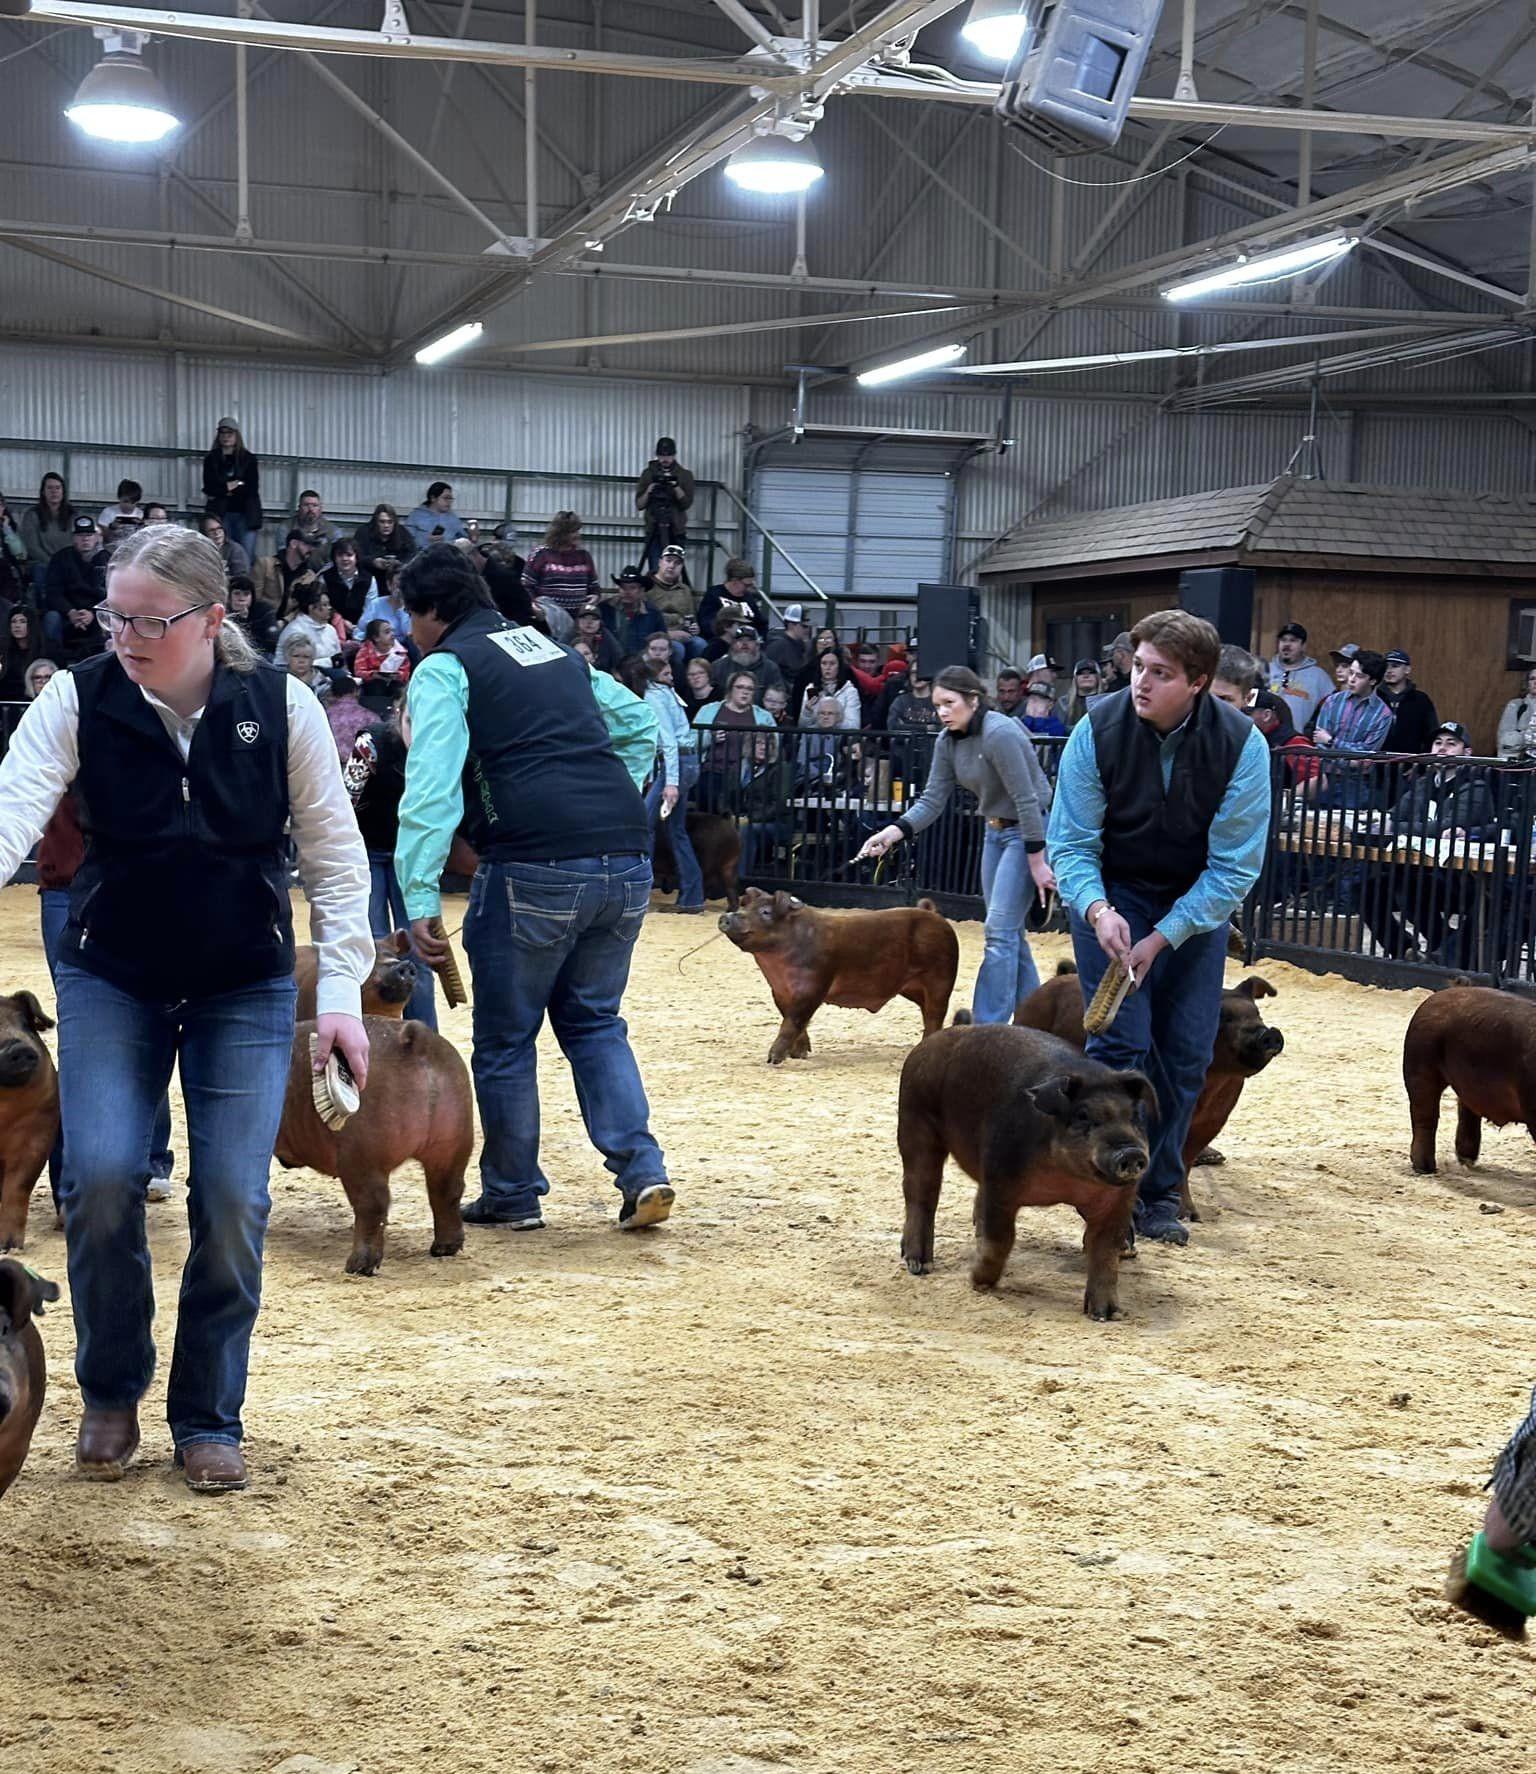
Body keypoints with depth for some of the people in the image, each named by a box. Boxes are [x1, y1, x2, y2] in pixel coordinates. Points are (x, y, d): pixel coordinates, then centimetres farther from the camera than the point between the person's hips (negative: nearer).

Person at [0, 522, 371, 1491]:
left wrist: (342, 991, -12)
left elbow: (336, 855, -7)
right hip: (112, 979, 0)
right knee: (102, 1177, -14)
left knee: (234, 1198, -7)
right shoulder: (78, 701, -13)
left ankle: (209, 1419, 12)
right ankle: (110, 1394, 11)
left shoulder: (281, 707, -13)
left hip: (246, 989, 0)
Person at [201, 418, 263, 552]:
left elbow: (252, 488, -2)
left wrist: (222, 490, -4)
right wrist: (234, 485, -6)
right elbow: (209, 488, 0)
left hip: (245, 513, 0)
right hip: (220, 513, 0)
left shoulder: (248, 459, 9)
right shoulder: (211, 459, 11)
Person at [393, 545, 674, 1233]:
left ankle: (512, 1194, 20)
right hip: (628, 862, 6)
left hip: (536, 868, -6)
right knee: (594, 1021, 21)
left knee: (505, 1038, 11)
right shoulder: (556, 650, 23)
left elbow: (432, 788, -11)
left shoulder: (444, 668, 2)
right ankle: (642, 1169, 7)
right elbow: (642, 729, 30)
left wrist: (421, 901, -14)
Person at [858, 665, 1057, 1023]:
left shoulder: (999, 734, -24)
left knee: (999, 930, -12)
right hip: (995, 830, 9)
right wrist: (894, 832, -17)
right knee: (1008, 931, 13)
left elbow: (1027, 800, -23)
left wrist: (1036, 862, -21)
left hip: (1029, 831, -9)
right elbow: (932, 800, -1)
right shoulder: (947, 742, 1)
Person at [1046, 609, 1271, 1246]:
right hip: (1112, 894, -1)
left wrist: (1163, 938, -23)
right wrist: (1096, 910, -33)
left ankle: (1159, 1193, 16)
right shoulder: (1098, 730, -20)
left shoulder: (1242, 745, -21)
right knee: (1121, 1040, -14)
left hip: (1197, 903, 1)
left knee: (1186, 1054, 2)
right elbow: (1071, 843, -14)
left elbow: (1234, 867, -17)